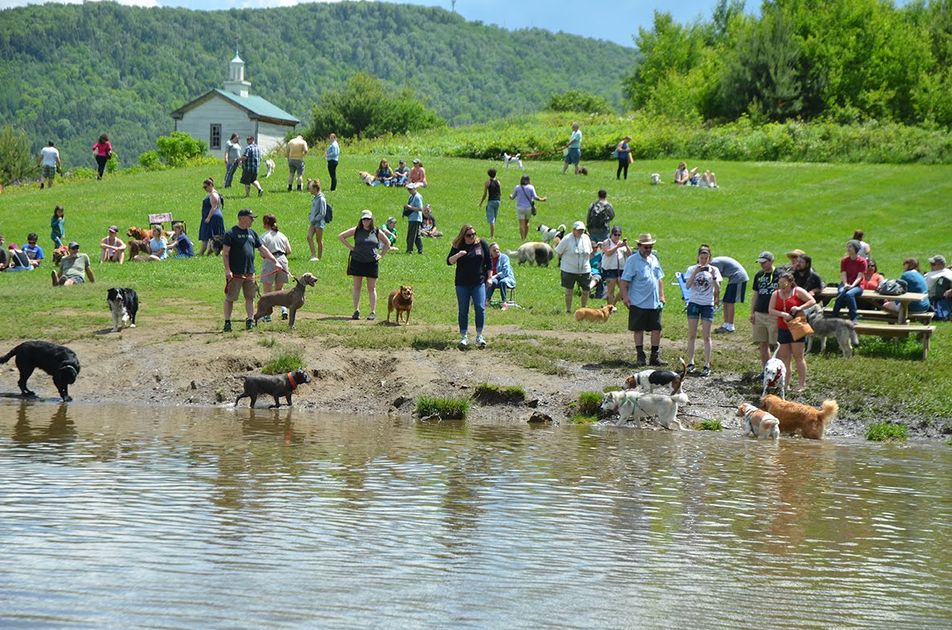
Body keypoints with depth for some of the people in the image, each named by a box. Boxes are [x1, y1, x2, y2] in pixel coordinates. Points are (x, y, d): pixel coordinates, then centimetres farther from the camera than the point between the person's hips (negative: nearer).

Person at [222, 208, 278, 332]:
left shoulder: (252, 233, 13)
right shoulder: (231, 233, -6)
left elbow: (263, 249, 17)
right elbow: (225, 253, -9)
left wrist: (275, 261, 10)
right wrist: (227, 270, -17)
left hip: (249, 273, 6)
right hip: (235, 274, -6)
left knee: (250, 298, 7)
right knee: (230, 298, 1)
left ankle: (250, 321, 11)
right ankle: (227, 323, 6)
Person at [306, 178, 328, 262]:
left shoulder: (321, 199, -16)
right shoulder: (315, 198, 11)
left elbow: (322, 213, -17)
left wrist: (314, 220, -15)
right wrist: (310, 217, 9)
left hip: (319, 222, -8)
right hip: (313, 222, 8)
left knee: (319, 240, 2)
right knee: (309, 237, -5)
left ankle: (319, 257, 11)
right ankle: (313, 255, -4)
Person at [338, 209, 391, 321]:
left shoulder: (377, 232, 3)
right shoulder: (356, 230, 1)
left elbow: (387, 243, 16)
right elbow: (340, 236, 7)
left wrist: (381, 255, 7)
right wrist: (350, 247, 0)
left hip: (372, 263, 0)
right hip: (357, 262, 0)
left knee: (372, 288, 2)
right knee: (357, 287, 4)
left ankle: (373, 312, 4)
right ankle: (356, 311, 8)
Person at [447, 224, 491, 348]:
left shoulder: (482, 244, 3)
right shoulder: (457, 246, 2)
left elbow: (489, 263, 9)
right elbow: (449, 261, -4)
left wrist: (489, 278, 5)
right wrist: (458, 255, -22)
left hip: (479, 283, 0)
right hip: (462, 284, 0)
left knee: (480, 308, -8)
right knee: (463, 310, 3)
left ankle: (479, 336, 1)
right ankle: (464, 337, 10)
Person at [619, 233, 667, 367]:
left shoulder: (654, 259, 12)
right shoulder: (632, 260, -8)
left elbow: (660, 279, 21)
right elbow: (624, 281, -10)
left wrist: (661, 295, 15)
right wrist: (625, 297, -17)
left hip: (655, 303, 6)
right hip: (638, 304, -6)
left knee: (656, 329, 6)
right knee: (639, 330, 3)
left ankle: (655, 357, 14)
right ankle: (640, 357, 11)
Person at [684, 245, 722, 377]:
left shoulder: (714, 270, 1)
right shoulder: (692, 269, 1)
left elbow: (717, 289, -6)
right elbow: (687, 285, -12)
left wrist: (713, 276, -20)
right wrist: (695, 273, -22)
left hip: (708, 305, -1)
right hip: (694, 303, 1)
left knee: (706, 336, 0)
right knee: (692, 335, 3)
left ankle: (707, 365, 1)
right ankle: (690, 363, 10)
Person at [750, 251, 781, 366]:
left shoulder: (779, 275, -6)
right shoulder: (759, 275, 11)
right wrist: (752, 312, 12)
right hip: (759, 314, 6)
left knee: (775, 343, -4)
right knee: (763, 344, 9)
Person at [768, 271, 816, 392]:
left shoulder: (797, 291, -4)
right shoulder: (776, 294, 7)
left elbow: (812, 301, -7)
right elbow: (771, 311, -2)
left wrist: (800, 308, -20)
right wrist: (782, 314, -19)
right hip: (782, 329, 4)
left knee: (798, 356, -3)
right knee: (784, 357, 5)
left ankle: (802, 384, 2)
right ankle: (786, 384, 9)